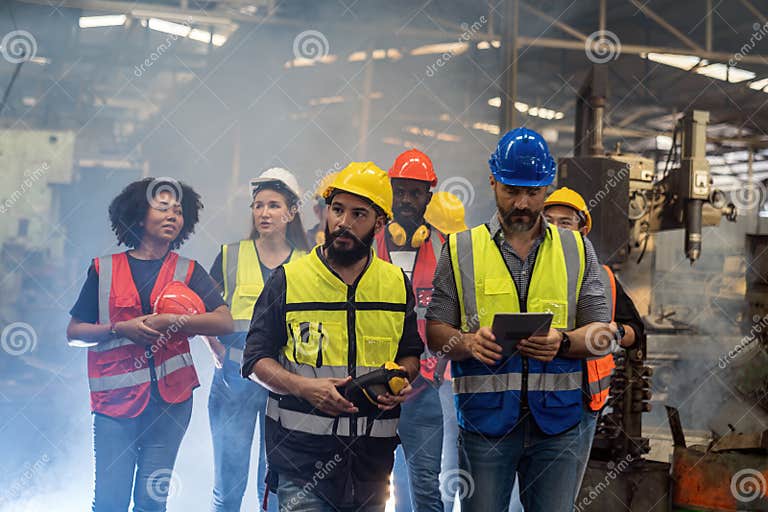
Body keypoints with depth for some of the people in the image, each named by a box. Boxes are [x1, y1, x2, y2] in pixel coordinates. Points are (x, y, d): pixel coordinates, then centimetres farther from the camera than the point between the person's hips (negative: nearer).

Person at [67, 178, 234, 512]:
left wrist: (169, 321, -15)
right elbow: (74, 331, 7)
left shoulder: (188, 271, 8)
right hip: (115, 395, -1)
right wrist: (120, 328, -10)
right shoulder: (104, 269, 7)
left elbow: (224, 322, -5)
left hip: (169, 398, 1)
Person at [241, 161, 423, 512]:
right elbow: (256, 359, 0)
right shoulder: (288, 280, -1)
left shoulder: (397, 284, 8)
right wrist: (303, 386, -17)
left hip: (372, 456, 3)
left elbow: (410, 353, 19)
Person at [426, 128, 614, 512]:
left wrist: (563, 342, -13)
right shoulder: (461, 249, 7)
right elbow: (435, 331, 5)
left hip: (557, 421, 1)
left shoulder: (577, 249, 11)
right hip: (485, 418, -1)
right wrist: (468, 342, -17)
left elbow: (601, 331, 8)